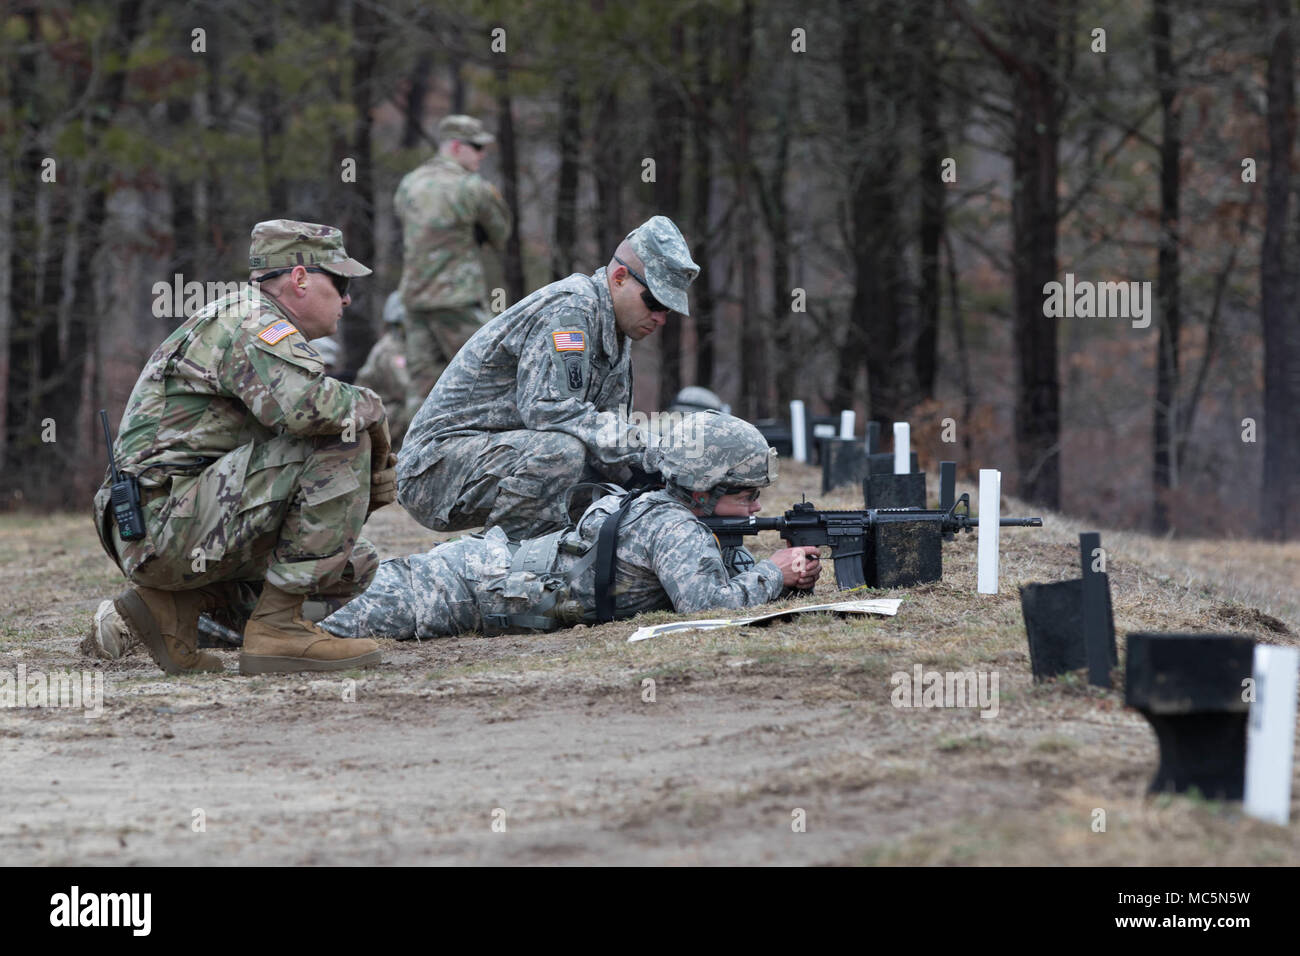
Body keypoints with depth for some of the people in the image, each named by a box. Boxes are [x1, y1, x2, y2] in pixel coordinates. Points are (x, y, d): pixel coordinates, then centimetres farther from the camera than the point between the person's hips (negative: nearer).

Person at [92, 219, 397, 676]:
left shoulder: (263, 330, 25)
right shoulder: (250, 324, -10)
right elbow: (306, 406, -29)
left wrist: (373, 474, 5)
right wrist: (371, 408, -8)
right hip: (170, 522, -11)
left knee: (356, 564, 13)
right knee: (342, 440, -17)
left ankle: (173, 603, 7)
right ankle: (278, 627, -17)